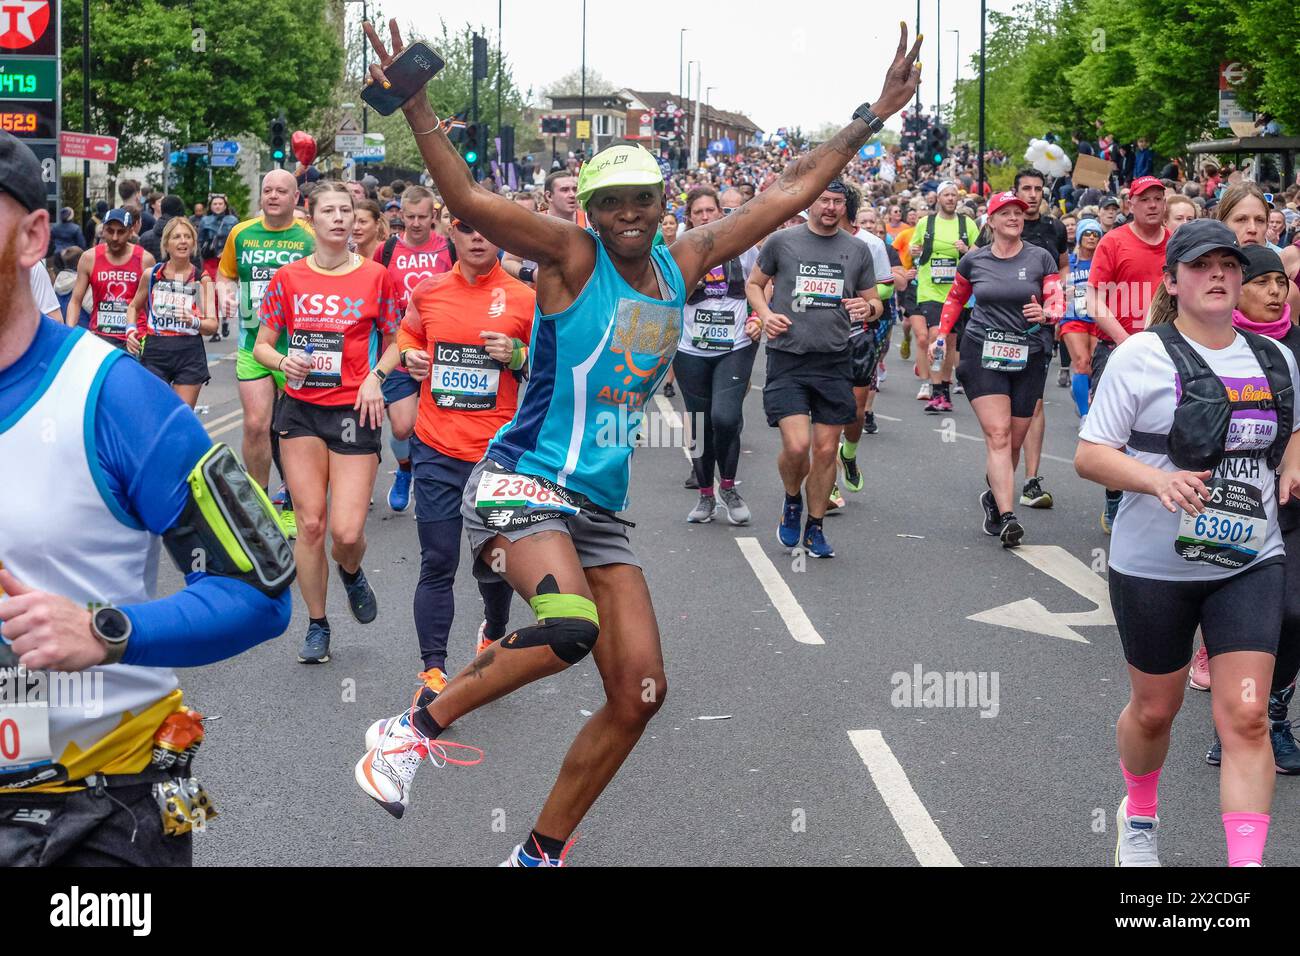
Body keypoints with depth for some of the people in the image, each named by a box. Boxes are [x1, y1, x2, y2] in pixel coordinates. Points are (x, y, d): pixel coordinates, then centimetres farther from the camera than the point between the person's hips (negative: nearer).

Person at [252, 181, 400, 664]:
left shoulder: (376, 276, 0)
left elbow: (395, 343, 10)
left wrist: (375, 376, -8)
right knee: (310, 521, 0)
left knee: (347, 531, -10)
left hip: (354, 409, -1)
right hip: (300, 409, 2)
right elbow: (261, 345, 9)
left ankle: (351, 572, 28)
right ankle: (316, 625, 17)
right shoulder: (288, 277, 3)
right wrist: (285, 362, -12)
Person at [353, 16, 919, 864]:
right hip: (521, 484, -7)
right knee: (571, 625, -34)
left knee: (639, 694, 1)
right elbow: (468, 200, -22)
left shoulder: (681, 264, 9)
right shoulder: (573, 257, -7)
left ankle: (541, 855, 16)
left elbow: (791, 193, 15)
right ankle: (418, 728, -11)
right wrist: (417, 106, -34)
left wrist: (874, 116, 16)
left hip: (601, 507, 7)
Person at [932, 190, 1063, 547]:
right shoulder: (973, 261, 6)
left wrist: (1045, 314, -24)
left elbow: (1058, 301, -2)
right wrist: (941, 336, 11)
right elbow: (955, 298, 21)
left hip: (1029, 356, 2)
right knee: (997, 434, -15)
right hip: (983, 352, -1)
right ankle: (1006, 517, -21)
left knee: (1015, 440, 9)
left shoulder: (1041, 258, 3)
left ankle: (993, 497, 34)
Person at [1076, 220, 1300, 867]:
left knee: (1245, 718, -8)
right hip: (1155, 566, -2)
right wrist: (1157, 478, -28)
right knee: (1154, 710, 14)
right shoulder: (1141, 355, -8)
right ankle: (1138, 816, 44)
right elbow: (1089, 455, -10)